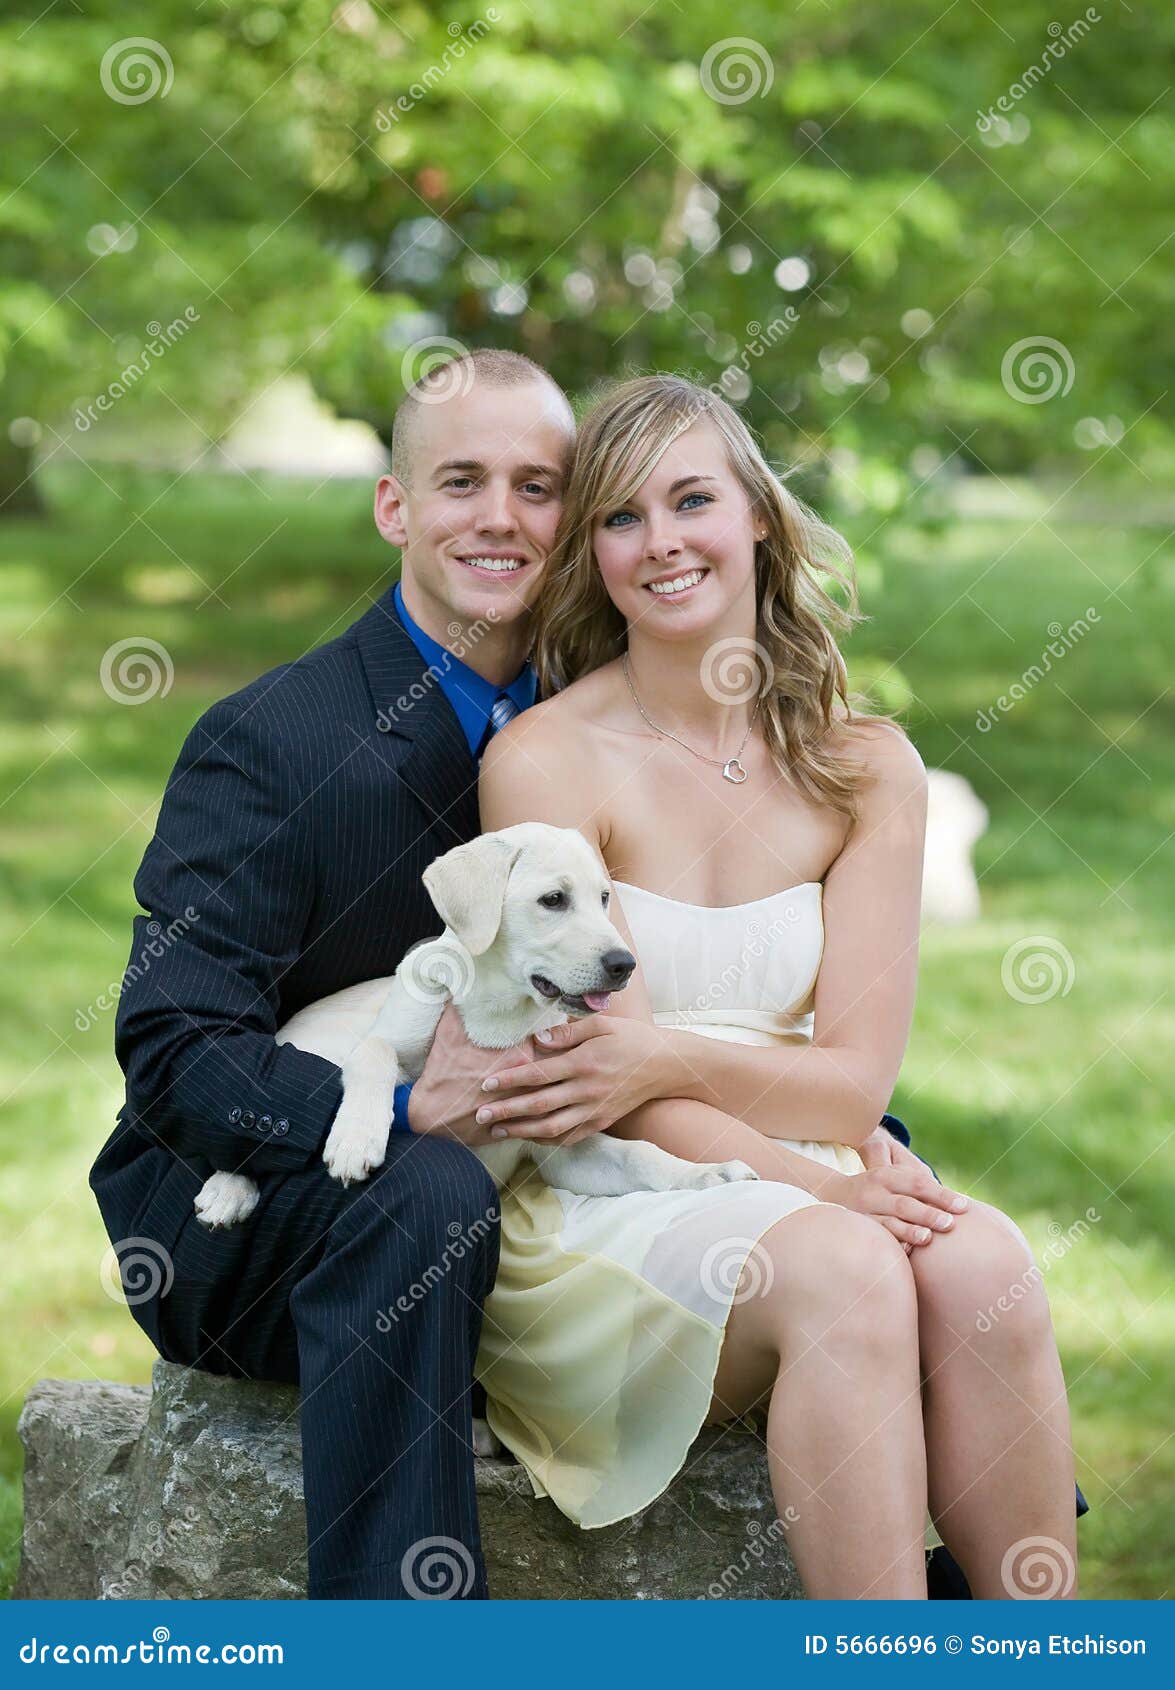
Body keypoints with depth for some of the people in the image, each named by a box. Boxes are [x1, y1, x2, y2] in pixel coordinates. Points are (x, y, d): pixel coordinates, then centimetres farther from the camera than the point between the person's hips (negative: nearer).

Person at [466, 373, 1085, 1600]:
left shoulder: (865, 767, 7)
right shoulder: (545, 759, -4)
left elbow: (856, 1077, 1)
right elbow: (609, 1086, -7)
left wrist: (674, 1057, -18)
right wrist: (808, 1179, -22)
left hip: (814, 1180, 4)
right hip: (599, 1209, -3)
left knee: (984, 1268, -29)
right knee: (844, 1273, -34)